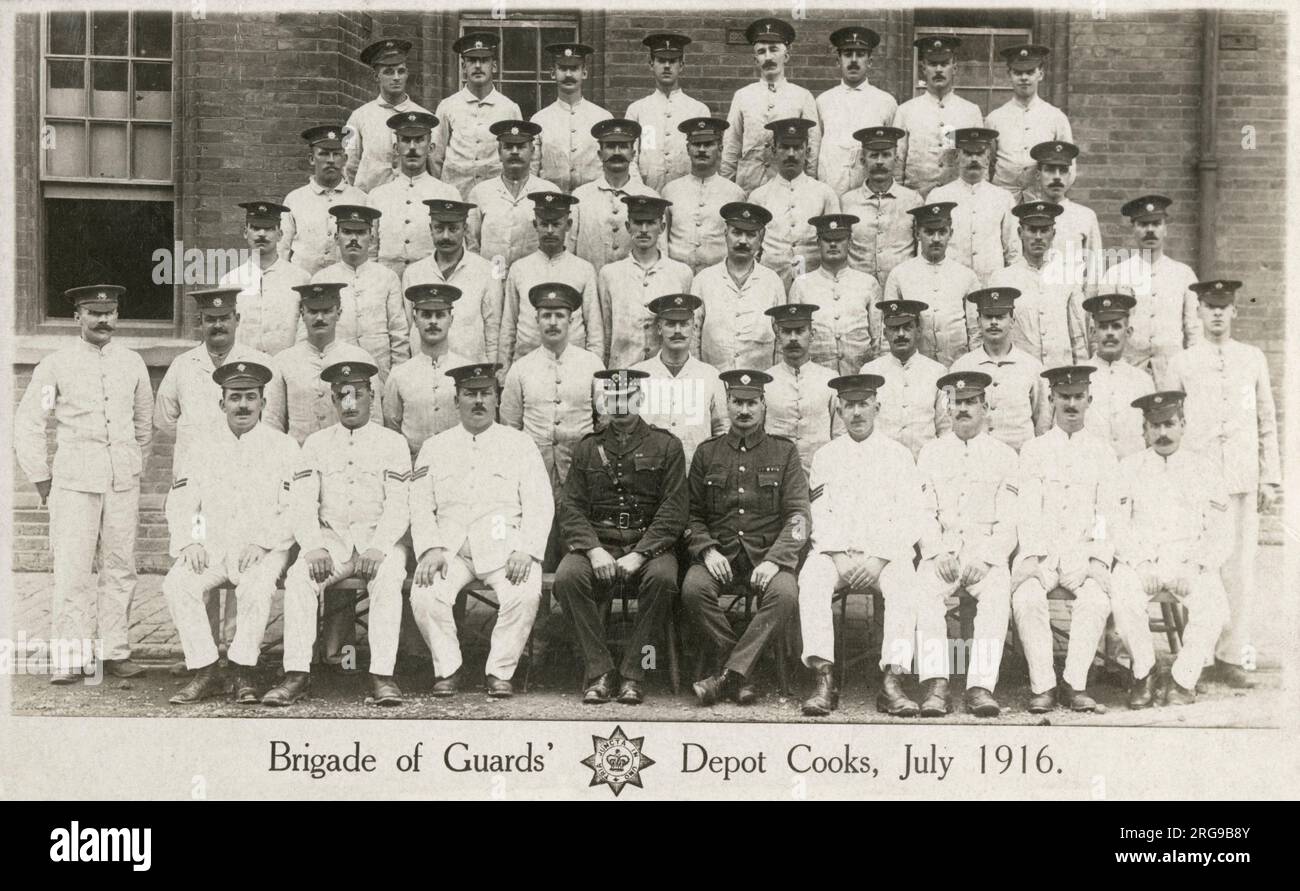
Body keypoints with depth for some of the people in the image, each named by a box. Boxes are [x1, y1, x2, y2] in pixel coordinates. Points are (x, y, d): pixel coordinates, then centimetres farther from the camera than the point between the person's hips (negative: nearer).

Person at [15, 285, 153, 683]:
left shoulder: (132, 363, 10)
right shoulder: (56, 365, 1)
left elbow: (144, 421, 21)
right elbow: (27, 424, 4)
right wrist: (41, 479, 3)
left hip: (123, 482, 3)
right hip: (74, 482, -3)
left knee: (120, 568, 4)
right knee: (71, 570, -7)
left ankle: (114, 651, 12)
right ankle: (69, 660, -2)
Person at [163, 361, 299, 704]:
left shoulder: (283, 446, 5)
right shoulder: (203, 443, 13)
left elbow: (294, 509, -2)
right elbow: (180, 501, 10)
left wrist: (263, 543, -17)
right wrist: (188, 542, -8)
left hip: (264, 549, -3)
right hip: (211, 546, 3)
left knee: (256, 586, -34)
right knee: (176, 584, -25)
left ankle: (245, 670, -18)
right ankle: (206, 672, -17)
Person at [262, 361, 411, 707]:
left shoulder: (393, 442, 6)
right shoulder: (316, 444, 12)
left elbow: (398, 506, -3)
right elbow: (303, 505, 3)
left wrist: (378, 548, -20)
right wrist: (314, 547, -16)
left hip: (380, 538, -2)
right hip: (330, 538, 2)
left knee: (388, 578, -33)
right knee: (299, 577, -27)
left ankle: (382, 675, -35)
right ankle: (296, 673, -28)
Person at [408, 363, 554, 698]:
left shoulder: (521, 444, 12)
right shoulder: (434, 448, 17)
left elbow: (539, 505, 4)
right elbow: (420, 507, 9)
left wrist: (526, 550, -13)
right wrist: (431, 549, -10)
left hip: (504, 546, -1)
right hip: (450, 547, 1)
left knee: (525, 594, -30)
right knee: (424, 595, -27)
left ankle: (501, 671, -11)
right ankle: (448, 669, -6)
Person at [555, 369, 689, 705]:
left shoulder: (666, 446, 7)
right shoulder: (588, 448, 14)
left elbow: (674, 511, -2)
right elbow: (569, 506, 5)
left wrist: (639, 554, -15)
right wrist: (594, 550, -13)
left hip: (649, 543, -2)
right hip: (597, 542, 2)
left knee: (662, 577, -34)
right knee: (567, 577, -29)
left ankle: (632, 673, -21)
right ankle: (599, 671, -18)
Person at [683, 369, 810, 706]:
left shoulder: (784, 452, 8)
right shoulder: (707, 452, 13)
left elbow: (798, 515, 0)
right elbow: (693, 514, 11)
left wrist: (774, 560, -15)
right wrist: (707, 551, -9)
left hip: (768, 554, -1)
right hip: (719, 552, 1)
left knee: (785, 593, -33)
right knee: (693, 588, -30)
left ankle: (730, 674, -24)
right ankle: (743, 675, -17)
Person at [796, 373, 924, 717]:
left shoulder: (899, 456, 12)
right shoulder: (826, 456, 16)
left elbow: (909, 521, 3)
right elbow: (820, 517, 7)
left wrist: (878, 559, -11)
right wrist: (839, 558, -10)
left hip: (885, 555, -1)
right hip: (834, 551, 1)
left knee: (905, 583, -34)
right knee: (811, 577, -32)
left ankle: (893, 681, -38)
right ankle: (824, 680, -37)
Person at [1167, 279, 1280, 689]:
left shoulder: (1253, 359, 11)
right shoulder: (1182, 363, 6)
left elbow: (1268, 422, 13)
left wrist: (1270, 478, 8)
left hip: (1243, 480, 1)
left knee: (1240, 565, -1)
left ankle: (1232, 655, 6)